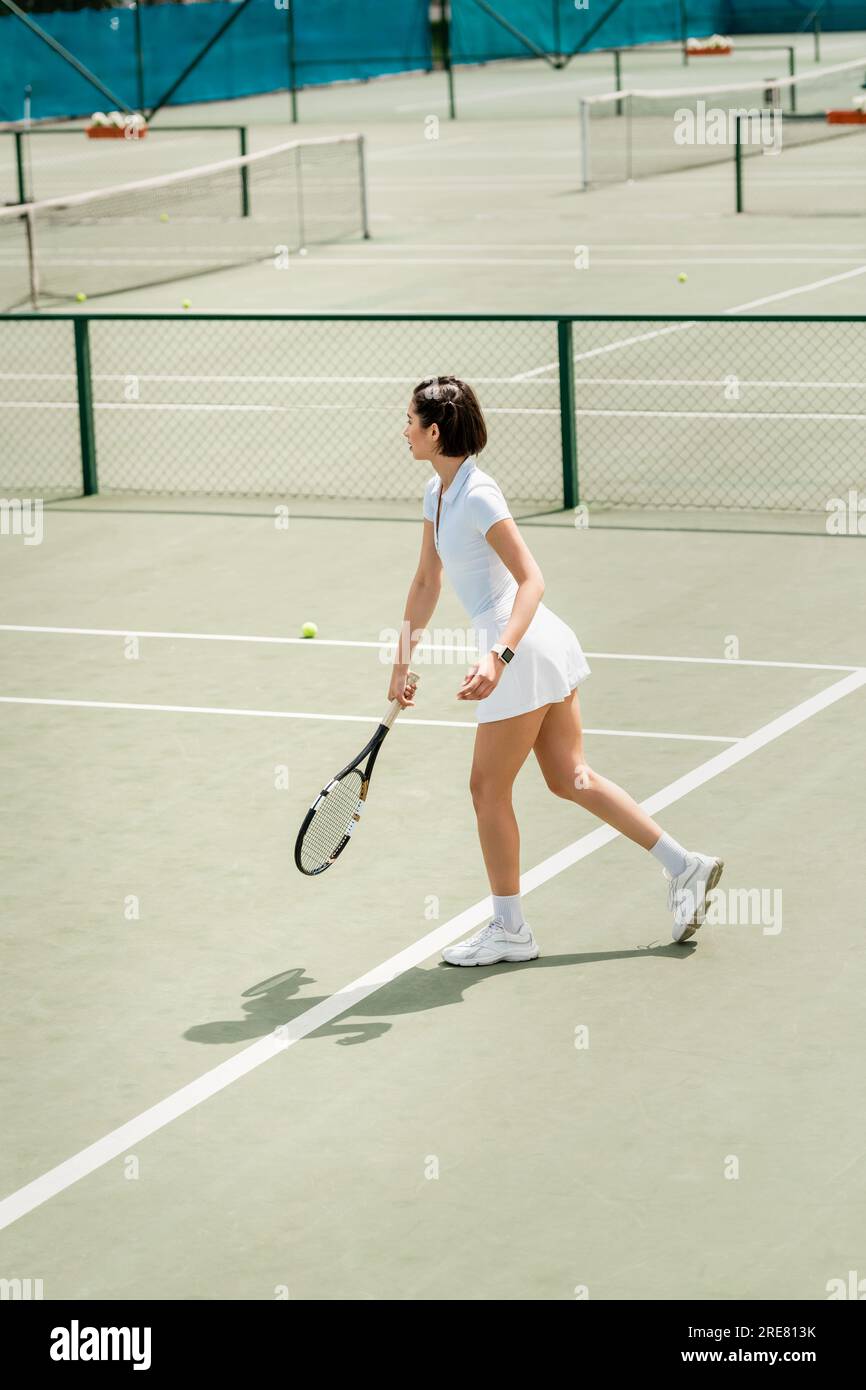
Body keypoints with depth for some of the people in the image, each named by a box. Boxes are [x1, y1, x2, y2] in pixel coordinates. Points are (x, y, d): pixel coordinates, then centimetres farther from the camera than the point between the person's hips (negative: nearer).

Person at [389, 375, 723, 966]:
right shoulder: (437, 492, 9)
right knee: (571, 779, 14)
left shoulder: (478, 496, -20)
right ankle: (685, 867, 18)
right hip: (524, 646, 9)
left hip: (523, 648, -9)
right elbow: (426, 583, 18)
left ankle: (509, 930, 15)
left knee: (488, 789, 2)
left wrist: (498, 657, -35)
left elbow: (532, 581, -24)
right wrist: (402, 663, 21)